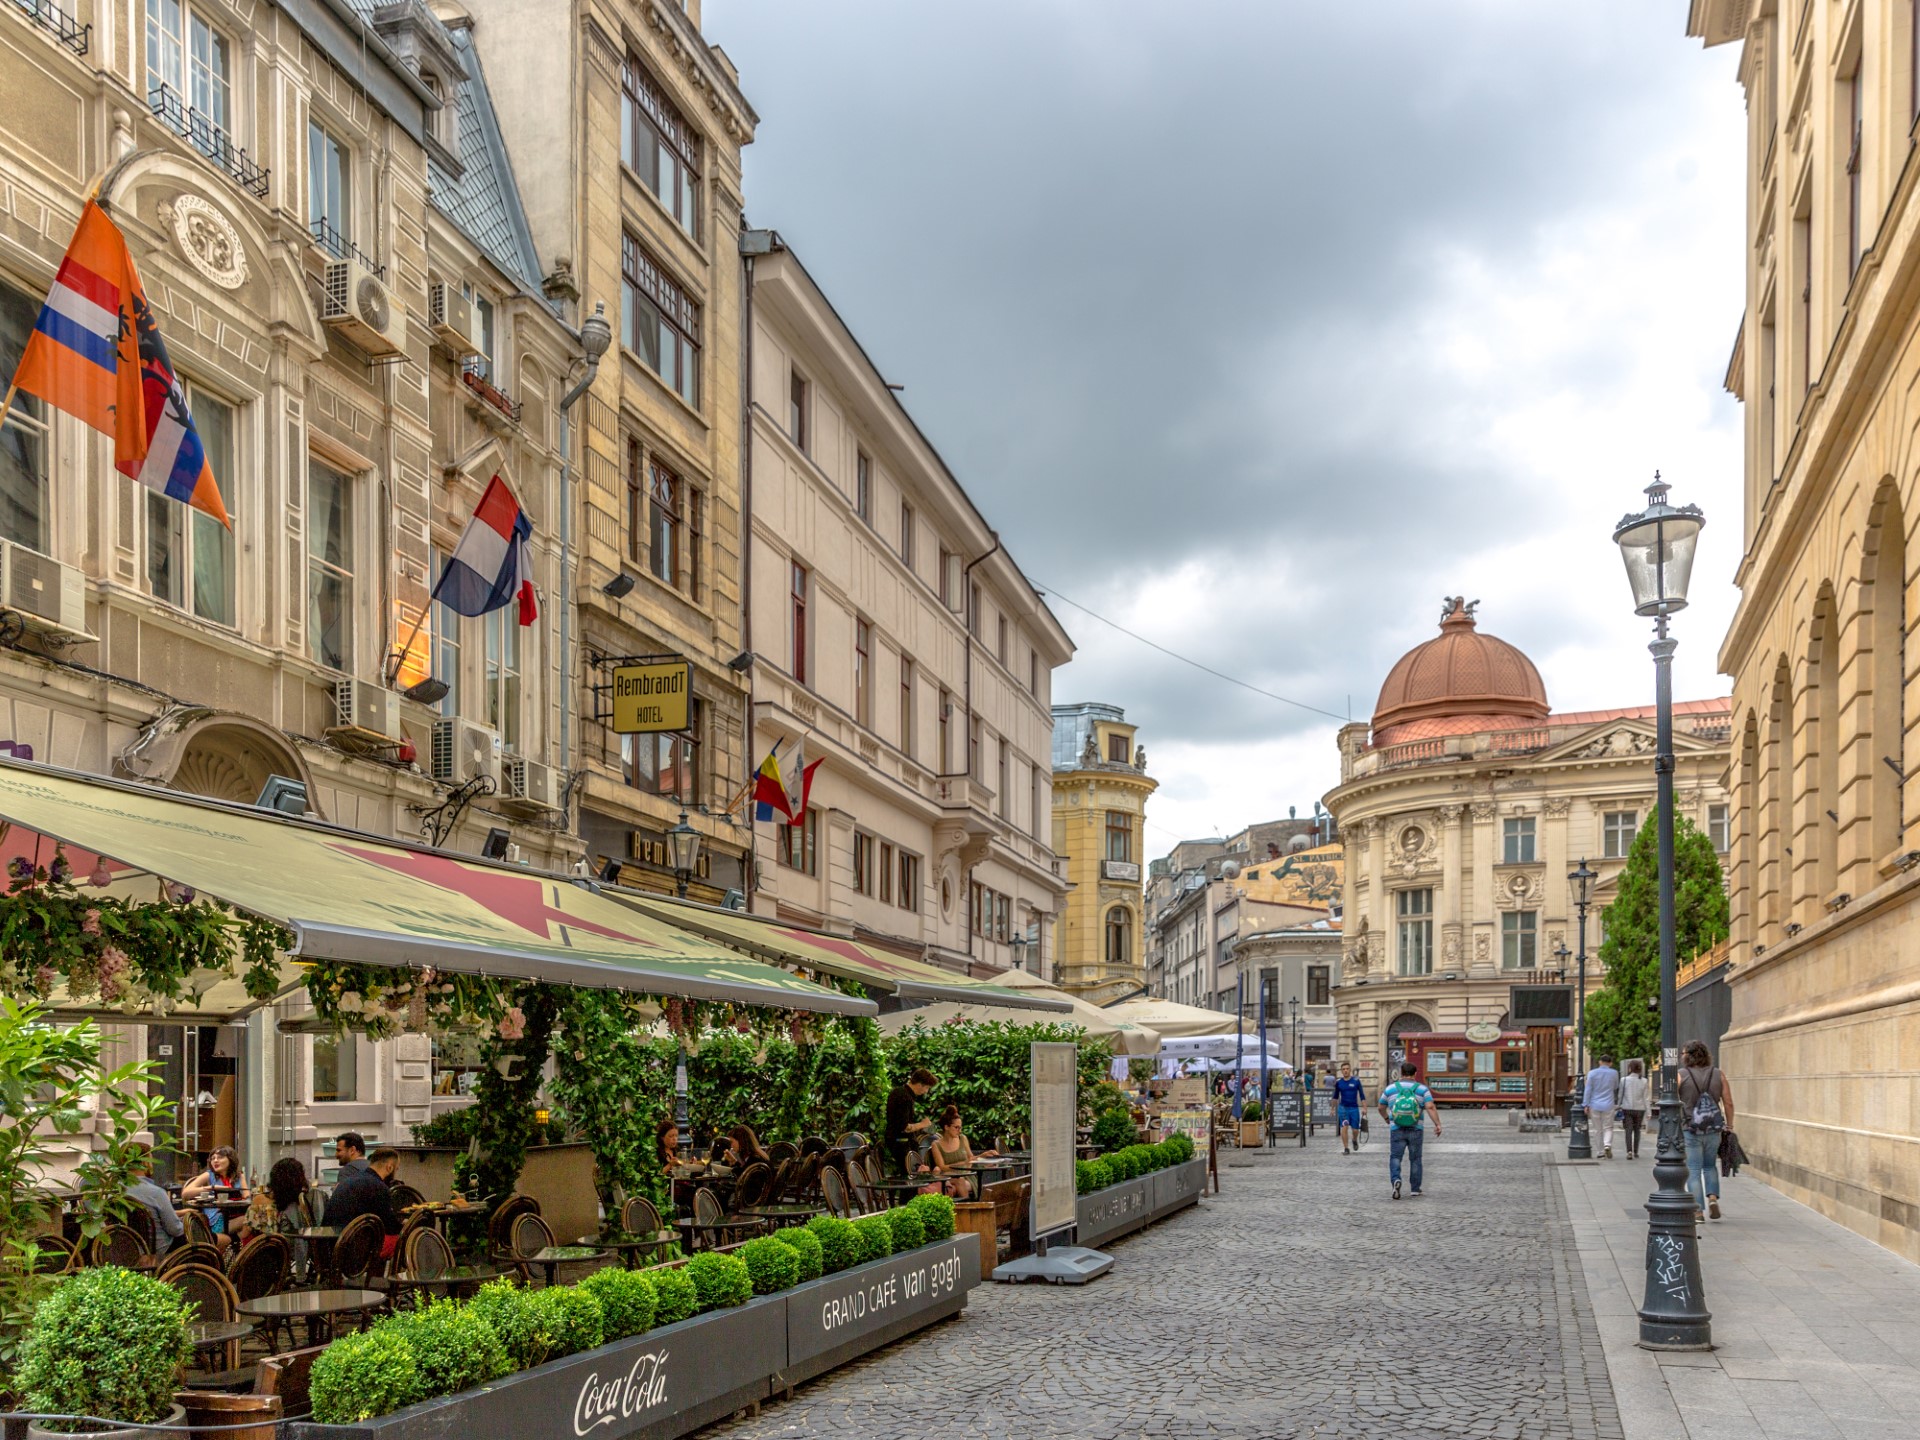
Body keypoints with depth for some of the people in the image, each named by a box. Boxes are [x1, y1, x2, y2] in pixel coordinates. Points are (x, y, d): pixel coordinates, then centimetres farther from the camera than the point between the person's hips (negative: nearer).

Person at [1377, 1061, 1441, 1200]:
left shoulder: (1390, 1089, 1)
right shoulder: (1422, 1089, -2)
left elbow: (1381, 1108, 11)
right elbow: (1430, 1107, -16)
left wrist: (1386, 1118, 30)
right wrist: (1437, 1124, -18)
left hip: (1397, 1130, -1)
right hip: (1416, 1131, 1)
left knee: (1395, 1158, 3)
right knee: (1415, 1159, 14)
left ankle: (1396, 1180, -22)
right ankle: (1415, 1188, 19)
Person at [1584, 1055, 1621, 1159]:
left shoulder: (1592, 1073, -4)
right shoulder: (1614, 1073, -2)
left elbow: (1588, 1090, -5)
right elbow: (1616, 1087, 13)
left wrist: (1586, 1105, -2)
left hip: (1595, 1106, 0)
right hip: (1608, 1105, 0)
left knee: (1598, 1129, 9)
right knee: (1608, 1128, 7)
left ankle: (1602, 1152, 10)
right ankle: (1607, 1145, -18)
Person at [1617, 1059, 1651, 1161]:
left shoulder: (1624, 1080, -5)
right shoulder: (1643, 1081, -2)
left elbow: (1621, 1095, 0)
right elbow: (1645, 1098, -1)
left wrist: (1619, 1107, 12)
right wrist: (1646, 1113, 3)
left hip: (1627, 1108, -1)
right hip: (1639, 1108, 1)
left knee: (1628, 1131, -2)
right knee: (1637, 1130, 15)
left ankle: (1629, 1151, -18)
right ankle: (1636, 1152, 19)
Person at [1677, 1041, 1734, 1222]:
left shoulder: (1681, 1076, -5)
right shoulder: (1718, 1075, 3)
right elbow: (1728, 1103, 2)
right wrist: (1729, 1126, 10)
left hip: (1689, 1129, -3)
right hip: (1713, 1129, 3)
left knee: (1693, 1170, 3)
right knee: (1710, 1166, 21)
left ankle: (1698, 1210, -1)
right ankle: (1713, 1197, 1)